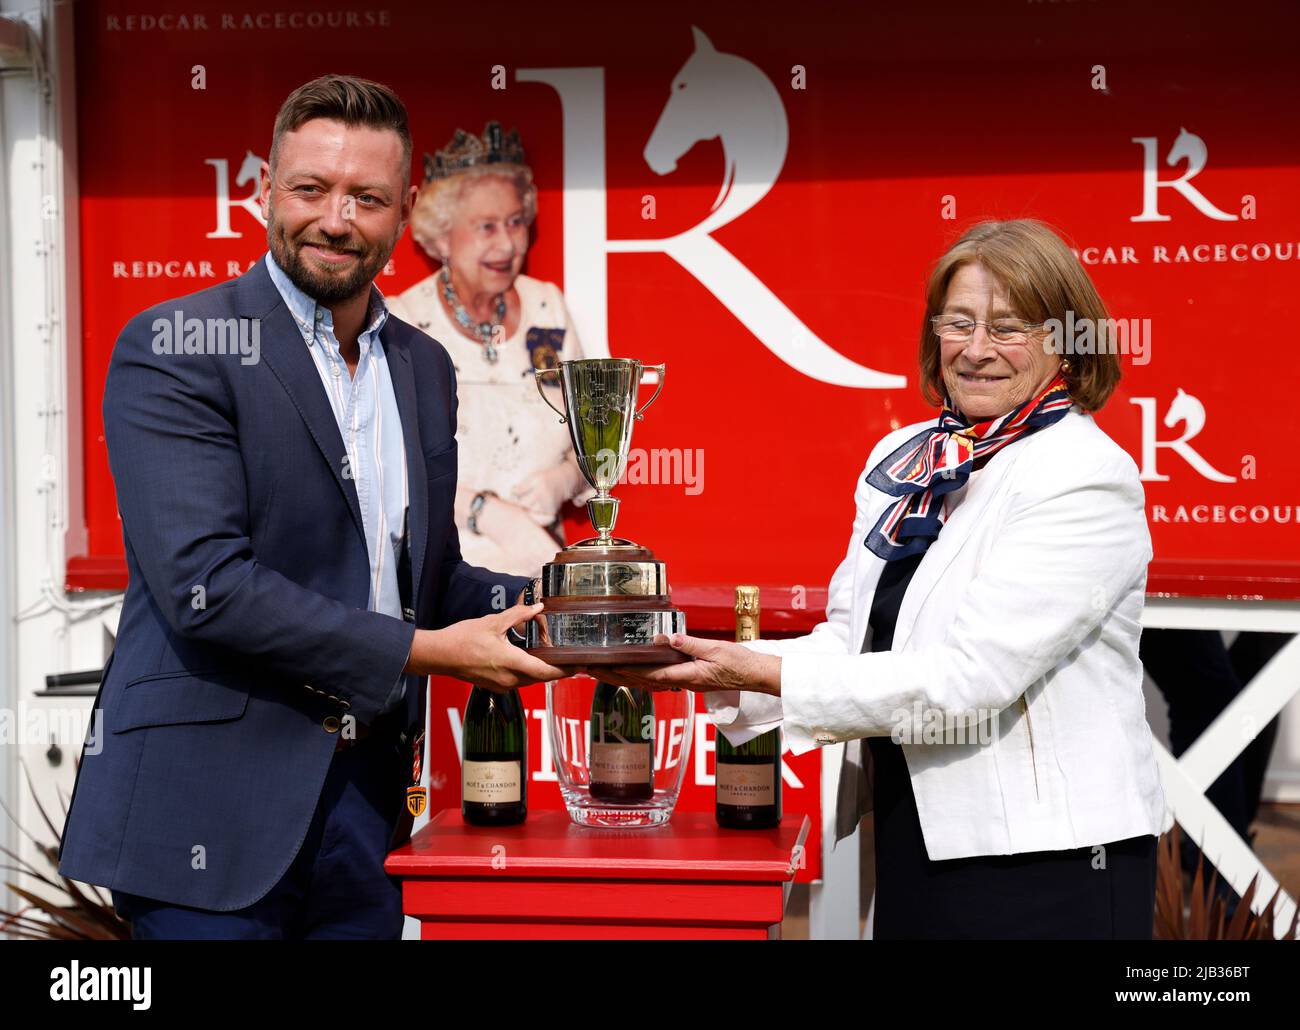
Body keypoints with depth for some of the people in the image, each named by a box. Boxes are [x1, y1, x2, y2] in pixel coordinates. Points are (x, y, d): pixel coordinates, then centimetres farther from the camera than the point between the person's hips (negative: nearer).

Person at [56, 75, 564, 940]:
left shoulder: (423, 366, 12)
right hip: (215, 803, -6)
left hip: (370, 795, 6)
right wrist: (426, 651, -17)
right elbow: (203, 583, -19)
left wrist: (539, 608, 0)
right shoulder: (174, 350, -9)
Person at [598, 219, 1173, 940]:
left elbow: (968, 678, -22)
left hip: (1047, 861, -6)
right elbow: (849, 641, 8)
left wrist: (768, 674, -22)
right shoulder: (900, 459, 7)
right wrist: (717, 674, -9)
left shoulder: (1086, 479, -15)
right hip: (912, 842, 6)